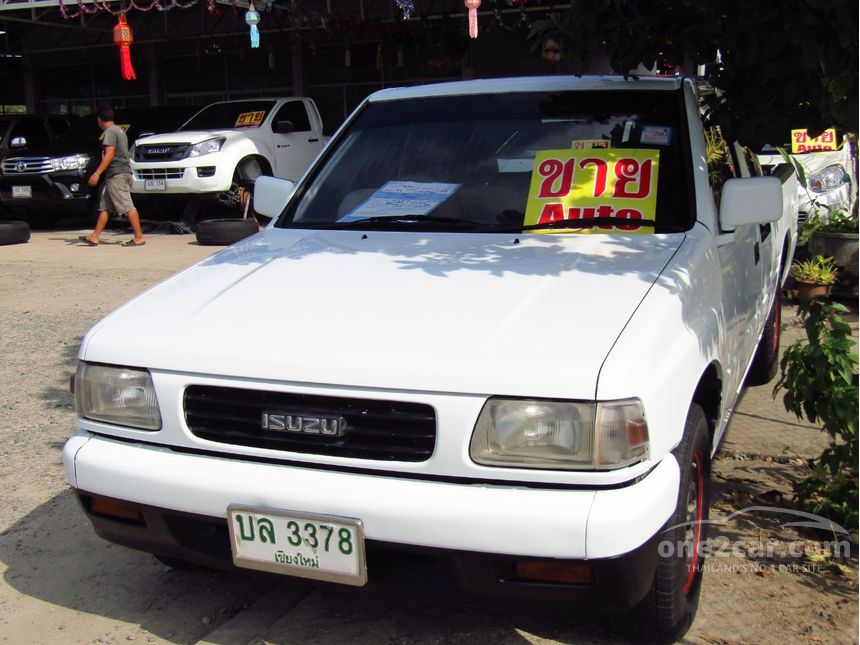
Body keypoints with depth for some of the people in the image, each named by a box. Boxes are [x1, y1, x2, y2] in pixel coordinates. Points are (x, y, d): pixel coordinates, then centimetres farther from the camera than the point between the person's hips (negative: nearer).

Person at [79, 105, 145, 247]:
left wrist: (97, 173, -20)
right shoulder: (119, 130, 20)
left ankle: (139, 237, -11)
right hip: (120, 173, 10)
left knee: (127, 206, -10)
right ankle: (94, 237, 14)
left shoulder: (110, 132, -9)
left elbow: (109, 154, -18)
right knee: (105, 207, 11)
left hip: (117, 174, -10)